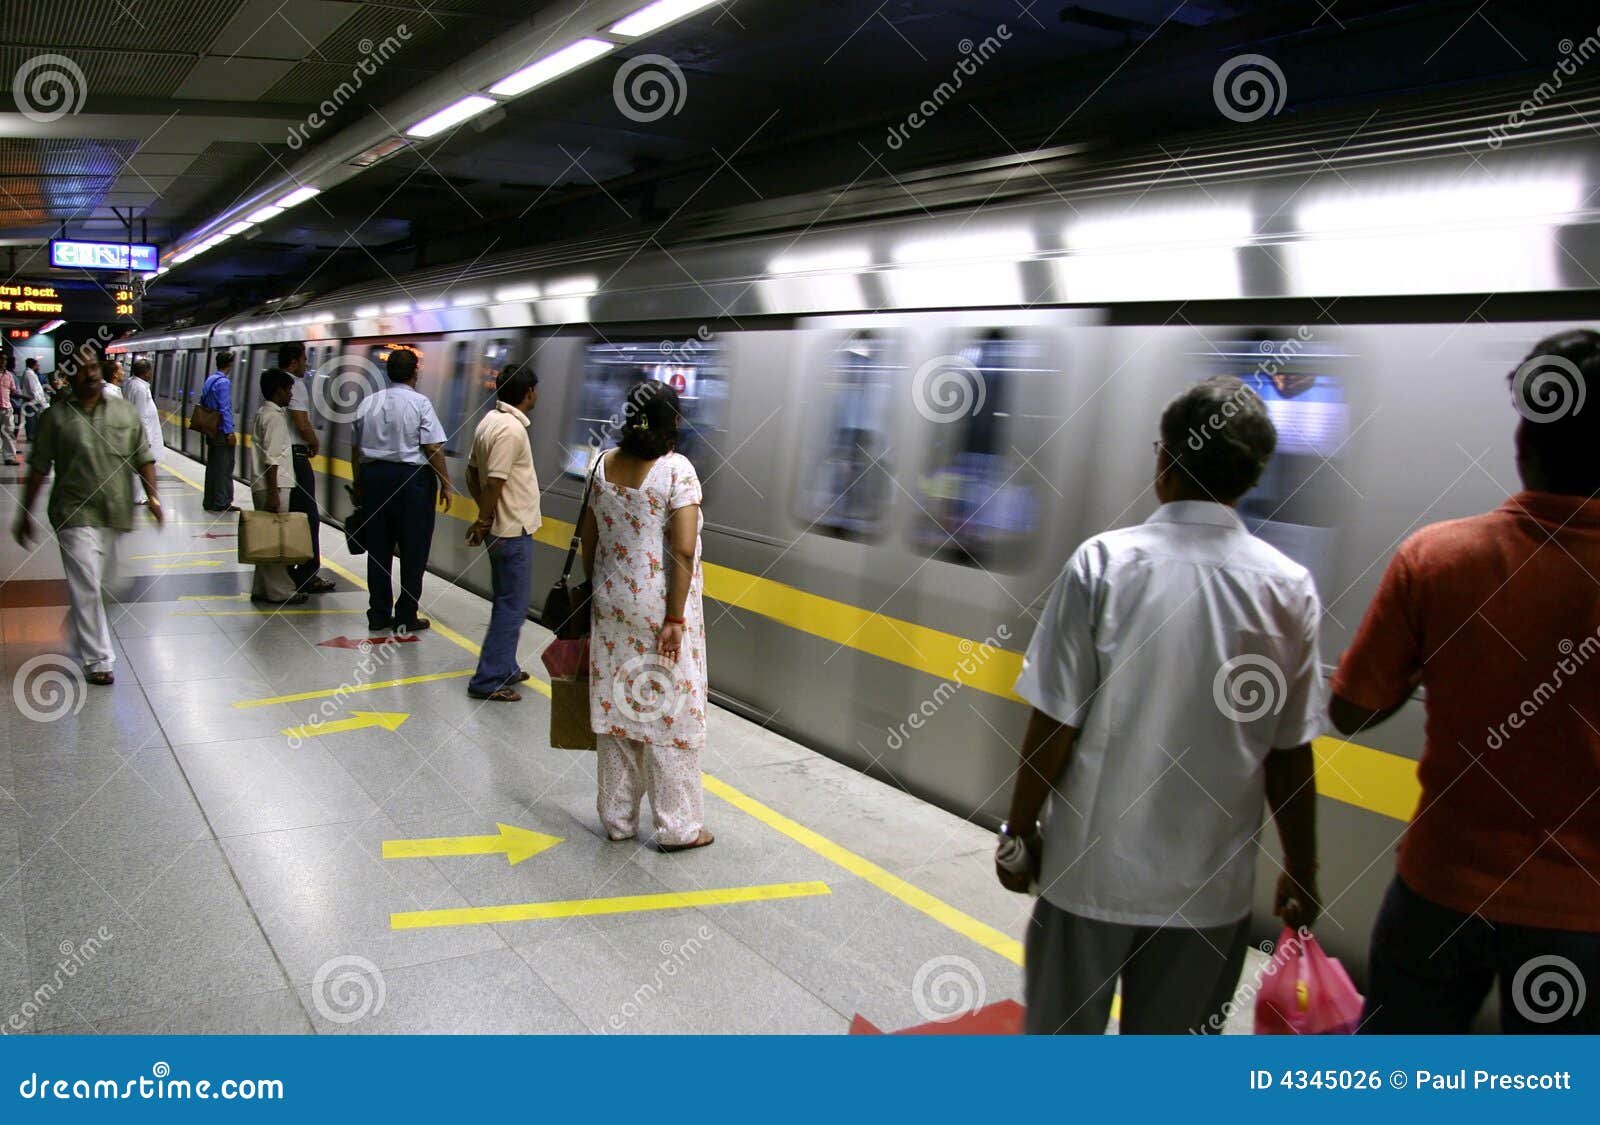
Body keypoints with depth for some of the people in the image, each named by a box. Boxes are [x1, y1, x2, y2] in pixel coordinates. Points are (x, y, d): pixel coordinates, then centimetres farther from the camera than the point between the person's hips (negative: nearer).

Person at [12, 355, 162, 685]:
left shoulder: (125, 412, 6)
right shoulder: (56, 417, -2)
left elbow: (144, 458, 8)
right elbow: (38, 469, 1)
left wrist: (152, 496, -5)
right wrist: (25, 515, 2)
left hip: (113, 514, 4)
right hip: (75, 513, -4)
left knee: (97, 582, 18)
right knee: (87, 586, -7)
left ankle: (77, 622, 46)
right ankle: (97, 659, -2)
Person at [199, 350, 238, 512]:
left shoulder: (209, 380, 14)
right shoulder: (224, 382, -14)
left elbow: (203, 404, 19)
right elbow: (224, 409, -19)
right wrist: (230, 432, -18)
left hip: (211, 431, 9)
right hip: (222, 432, -9)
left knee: (212, 466, 13)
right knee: (224, 468, -5)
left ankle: (209, 501, 17)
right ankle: (222, 502, -4)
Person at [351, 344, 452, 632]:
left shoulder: (368, 403, 8)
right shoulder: (420, 403, -8)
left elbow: (357, 448, 11)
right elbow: (433, 448, -13)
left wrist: (358, 486, 20)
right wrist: (445, 483, -5)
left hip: (372, 476, 5)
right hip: (411, 478, -5)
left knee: (378, 549, 11)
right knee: (413, 551, 3)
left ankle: (378, 614, 17)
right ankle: (406, 617, 5)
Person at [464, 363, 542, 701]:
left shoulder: (491, 420, 8)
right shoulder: (511, 429, -21)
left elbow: (472, 471, 14)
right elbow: (494, 483, -23)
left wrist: (484, 516, 16)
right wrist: (483, 522, -11)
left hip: (501, 529, 10)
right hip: (513, 532, -10)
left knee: (508, 603, 19)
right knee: (513, 606, -3)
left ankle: (504, 668, 29)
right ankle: (488, 680, 2)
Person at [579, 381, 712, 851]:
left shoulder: (604, 464, 3)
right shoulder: (677, 469, -14)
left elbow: (588, 536, 10)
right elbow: (684, 549, -20)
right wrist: (675, 618, -16)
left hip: (612, 605, 6)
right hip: (660, 609, -6)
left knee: (615, 707, 13)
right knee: (669, 714, 4)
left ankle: (617, 818, 24)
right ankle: (677, 826, 13)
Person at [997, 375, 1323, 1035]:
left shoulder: (1103, 563, -12)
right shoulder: (1287, 588, -6)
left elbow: (1054, 725, -11)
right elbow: (1290, 756, -2)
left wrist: (1018, 833, 3)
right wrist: (1301, 872, 12)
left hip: (1092, 865, -2)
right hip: (1210, 881, 2)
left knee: (1062, 1031, 17)